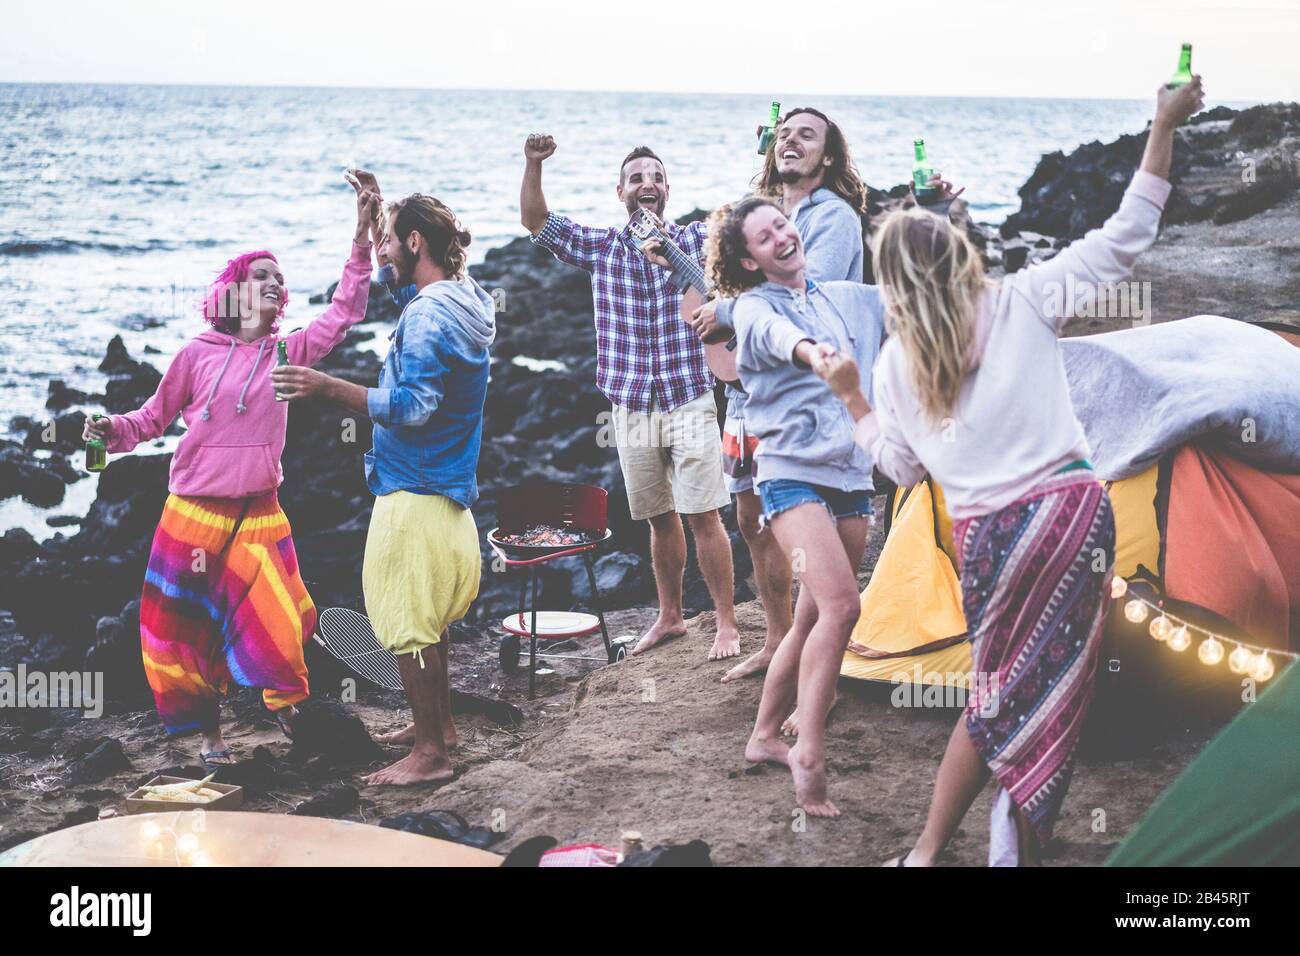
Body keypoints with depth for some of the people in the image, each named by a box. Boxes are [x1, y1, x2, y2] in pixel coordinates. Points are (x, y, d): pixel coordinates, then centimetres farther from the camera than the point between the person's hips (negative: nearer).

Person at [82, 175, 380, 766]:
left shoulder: (288, 353, 3)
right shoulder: (198, 356, -3)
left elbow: (344, 312, -3)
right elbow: (156, 416, 5)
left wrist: (362, 240, -8)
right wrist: (115, 430, -14)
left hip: (258, 515, 1)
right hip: (194, 513, -1)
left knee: (276, 627, -3)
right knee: (189, 629, 6)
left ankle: (286, 705, 27)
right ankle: (208, 732, 24)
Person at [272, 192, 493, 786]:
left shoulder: (427, 315, -20)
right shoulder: (466, 303, 10)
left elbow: (410, 407, -27)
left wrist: (329, 388, -24)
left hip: (414, 490, -10)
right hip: (444, 486, 10)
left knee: (405, 623, -3)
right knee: (426, 616, 22)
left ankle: (430, 754, 3)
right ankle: (439, 723, 33)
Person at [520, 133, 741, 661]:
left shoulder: (696, 239, 3)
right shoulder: (599, 247, 8)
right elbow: (535, 220, 5)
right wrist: (534, 164, -9)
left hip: (690, 402, -3)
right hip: (631, 407, 3)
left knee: (703, 516, -5)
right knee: (659, 519, 13)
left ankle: (727, 623, 4)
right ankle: (669, 616, 27)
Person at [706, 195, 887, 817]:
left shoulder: (853, 299, 15)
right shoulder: (755, 306, -2)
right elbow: (775, 334, -26)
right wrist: (809, 350, -49)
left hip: (852, 478, 6)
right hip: (792, 475, -6)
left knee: (814, 617, 9)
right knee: (841, 605, -22)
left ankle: (764, 737, 24)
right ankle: (809, 758, -20)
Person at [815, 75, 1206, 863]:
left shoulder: (896, 362, 4)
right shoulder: (1022, 302, -1)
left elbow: (900, 465, 13)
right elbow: (1125, 238, 0)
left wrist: (850, 395, 22)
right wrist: (1165, 128, 3)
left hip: (986, 537, 2)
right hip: (1072, 511, -2)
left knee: (1006, 690, 17)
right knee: (1048, 695, 7)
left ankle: (928, 853, 17)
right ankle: (1021, 849, 12)